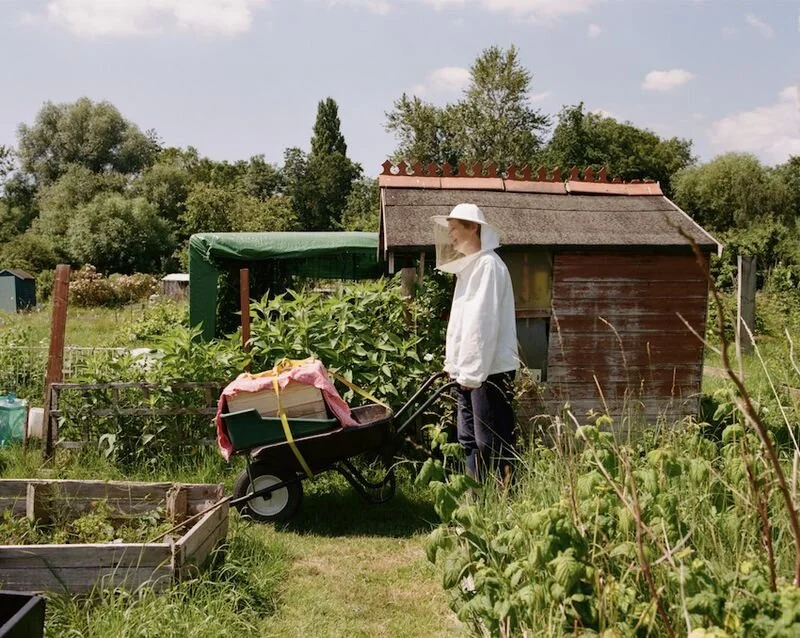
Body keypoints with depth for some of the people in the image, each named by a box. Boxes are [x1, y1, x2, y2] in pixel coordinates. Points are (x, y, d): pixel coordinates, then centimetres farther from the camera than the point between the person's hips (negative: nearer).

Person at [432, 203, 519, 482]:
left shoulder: (487, 264, -12)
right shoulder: (469, 266, 17)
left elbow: (484, 321, -19)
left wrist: (472, 371, -21)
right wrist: (455, 364, 15)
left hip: (488, 371, -10)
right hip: (469, 370, 10)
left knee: (492, 443, -5)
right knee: (469, 439, 13)